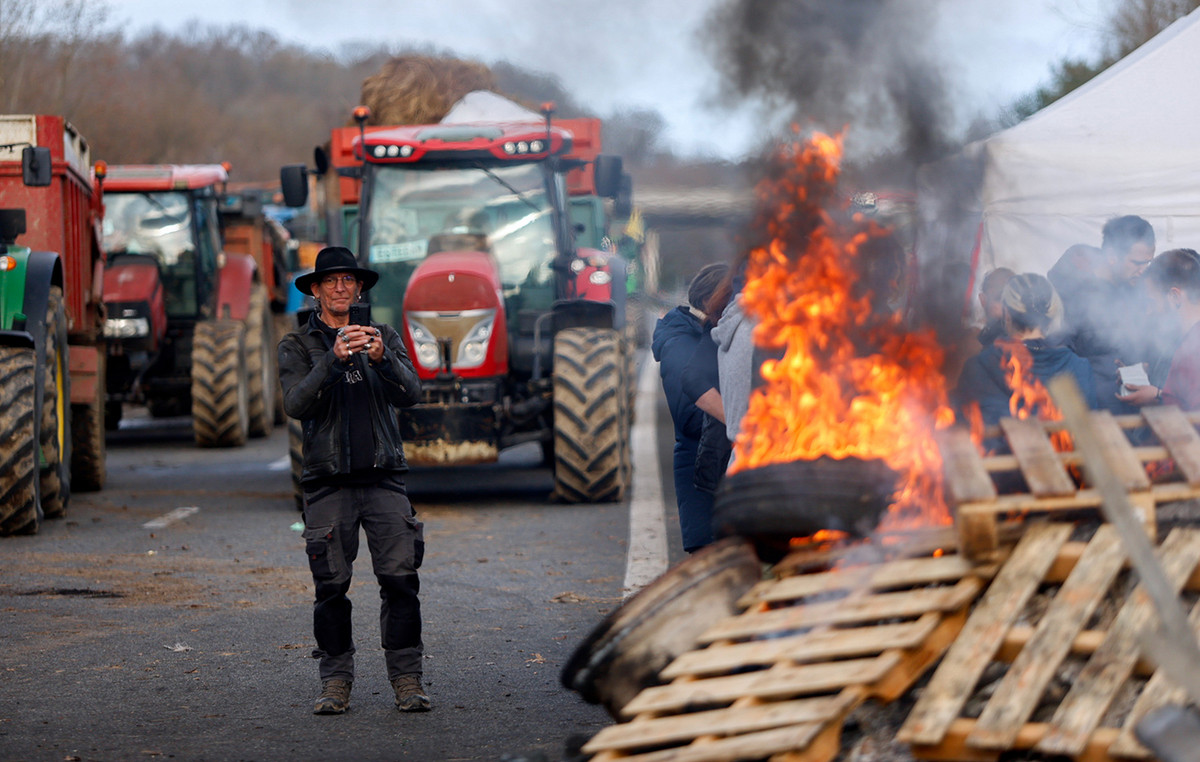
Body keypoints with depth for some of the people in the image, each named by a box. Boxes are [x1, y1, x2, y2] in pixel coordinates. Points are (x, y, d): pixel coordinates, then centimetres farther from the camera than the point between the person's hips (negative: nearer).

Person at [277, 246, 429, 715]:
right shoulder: (298, 346, 7)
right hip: (329, 482, -1)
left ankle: (407, 680, -3)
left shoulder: (385, 338, 12)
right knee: (332, 585, -4)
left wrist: (382, 358, -22)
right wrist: (333, 359, -23)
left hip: (384, 477, 1)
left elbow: (410, 394, -3)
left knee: (400, 578, -8)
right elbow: (295, 404, -9)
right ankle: (335, 682, 6)